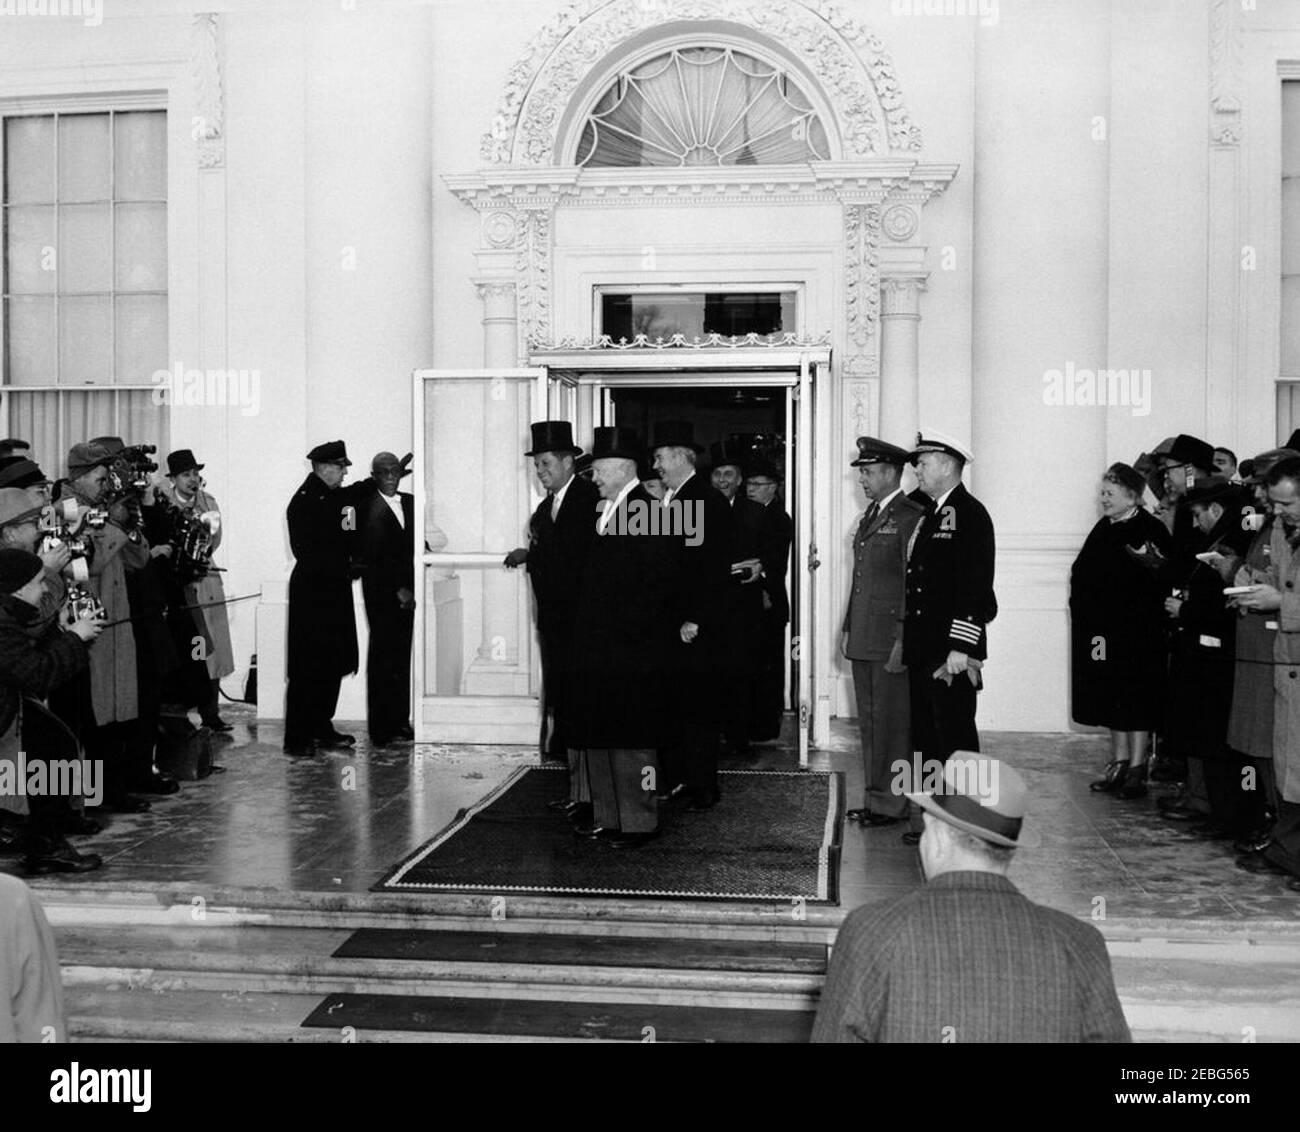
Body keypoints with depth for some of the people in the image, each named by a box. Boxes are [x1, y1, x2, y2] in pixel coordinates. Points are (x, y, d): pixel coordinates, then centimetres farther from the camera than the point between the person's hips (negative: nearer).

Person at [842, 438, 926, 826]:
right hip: (864, 640, 9)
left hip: (891, 640, -9)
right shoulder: (871, 515, 17)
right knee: (868, 719, 13)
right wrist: (848, 629, 17)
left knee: (891, 720, -2)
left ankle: (890, 803, 7)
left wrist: (902, 642, -18)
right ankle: (873, 798, 21)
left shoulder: (911, 517, -11)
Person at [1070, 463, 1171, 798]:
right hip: (1103, 630, 7)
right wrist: (1086, 613, -3)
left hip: (1136, 632, -7)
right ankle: (1119, 763, 23)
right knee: (1111, 698, 13)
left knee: (1136, 700, 1)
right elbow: (1082, 572, 10)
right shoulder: (1104, 528, 10)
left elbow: (1158, 584, -19)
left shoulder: (1152, 531, -12)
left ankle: (1137, 768, 9)